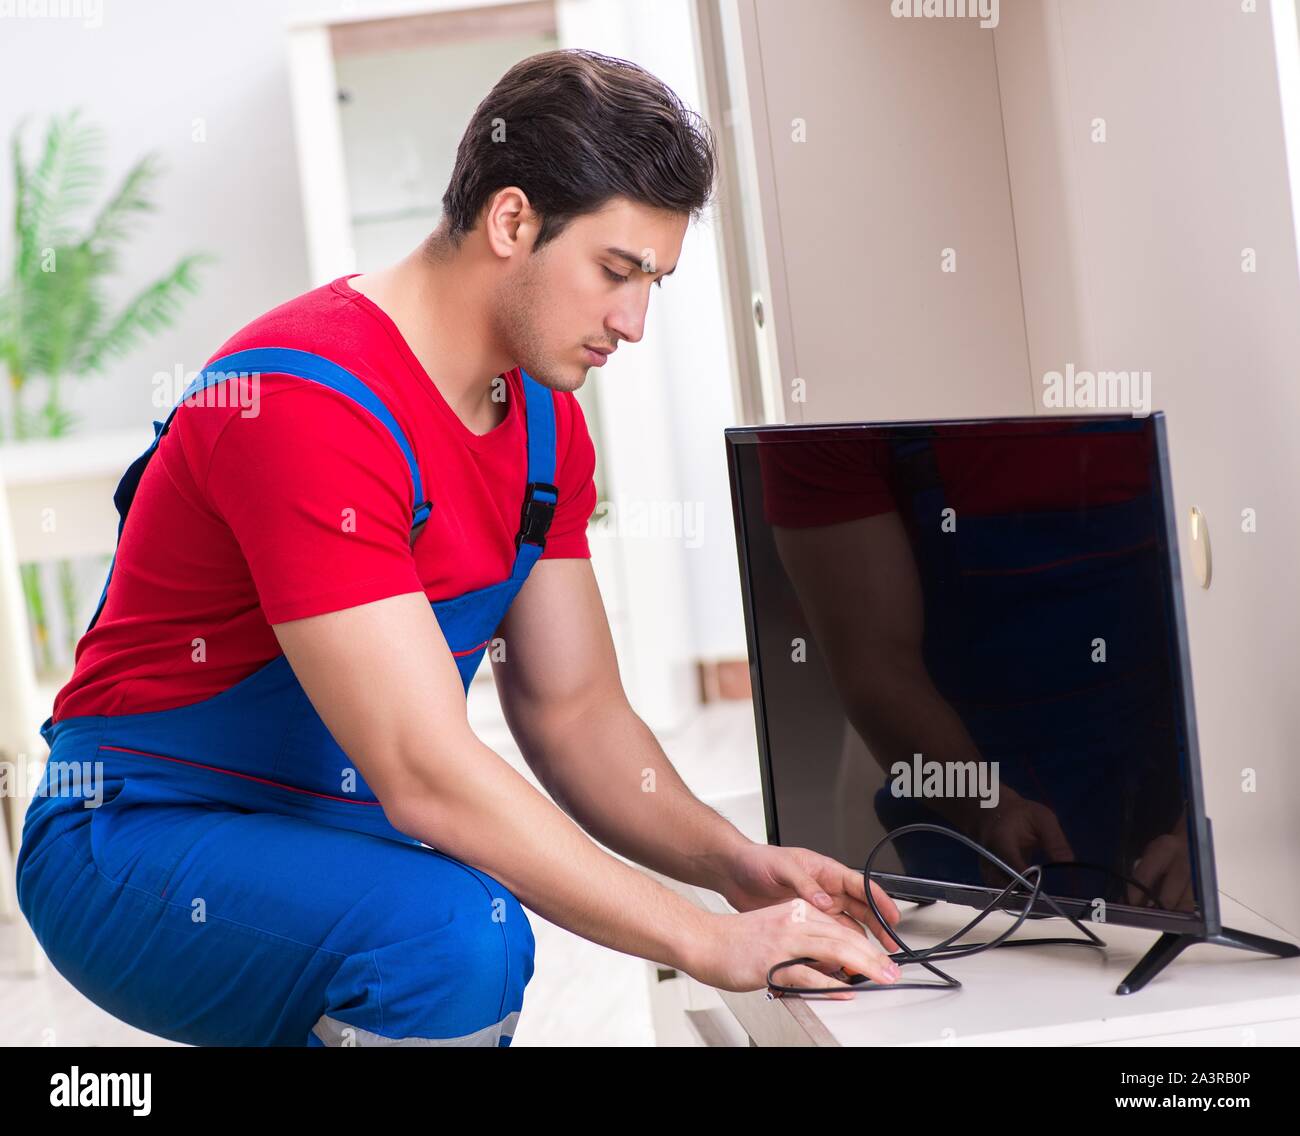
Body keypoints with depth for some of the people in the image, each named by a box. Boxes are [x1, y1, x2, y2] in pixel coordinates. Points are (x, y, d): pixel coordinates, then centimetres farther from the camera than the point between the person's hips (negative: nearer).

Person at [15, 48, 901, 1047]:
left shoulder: (544, 419, 4)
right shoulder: (310, 403, -25)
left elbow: (574, 713, 6)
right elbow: (425, 776, -30)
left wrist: (738, 864, -11)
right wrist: (707, 941, -27)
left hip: (337, 835, 8)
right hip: (142, 842, -8)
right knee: (456, 931, -32)